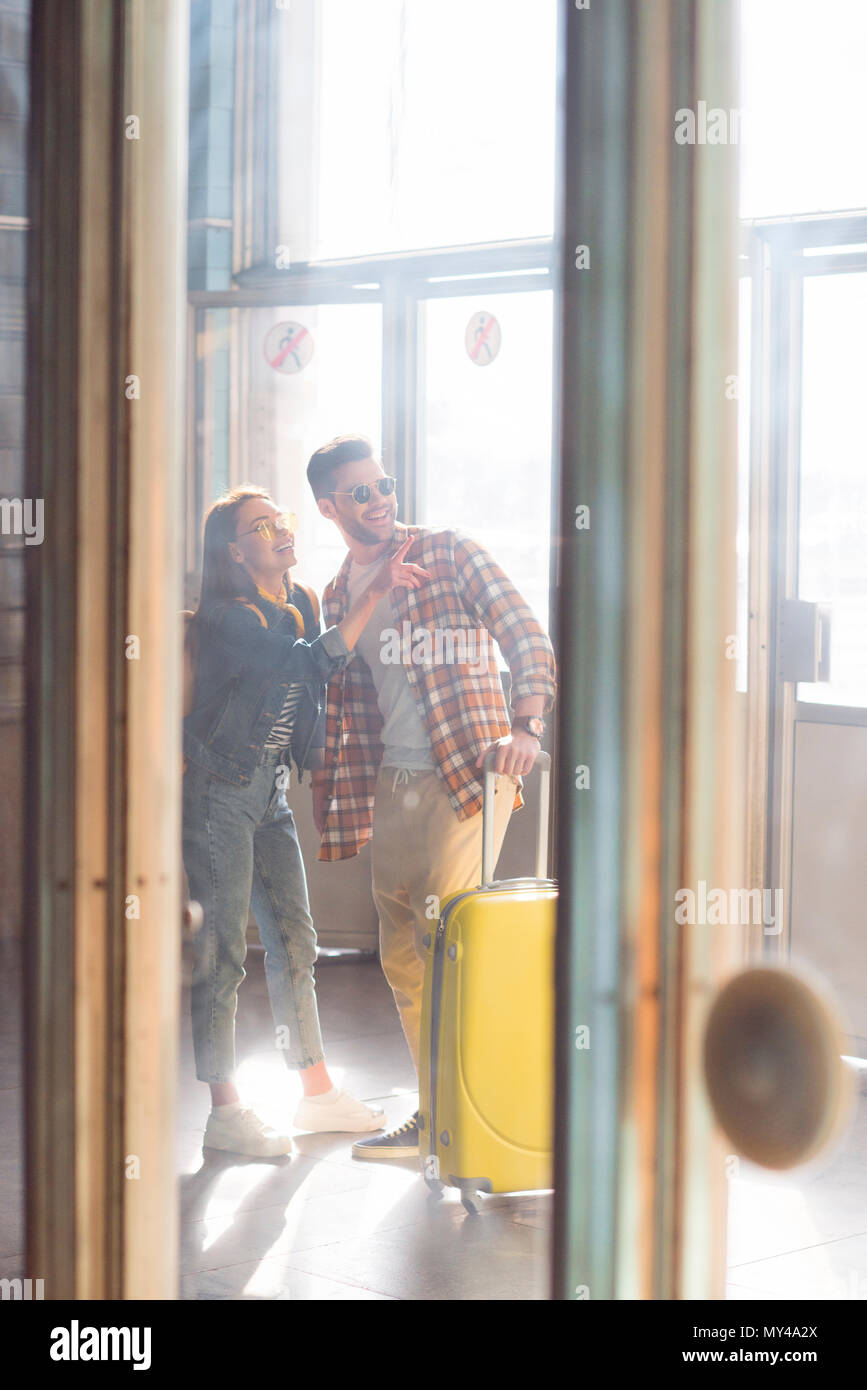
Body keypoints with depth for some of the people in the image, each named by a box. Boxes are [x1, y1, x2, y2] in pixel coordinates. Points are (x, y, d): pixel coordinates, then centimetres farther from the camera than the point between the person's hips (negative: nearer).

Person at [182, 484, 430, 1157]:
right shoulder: (225, 618, -17)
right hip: (218, 790, -8)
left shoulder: (302, 604, 8)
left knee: (294, 941, 11)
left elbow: (312, 686, 18)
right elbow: (311, 664, -25)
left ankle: (318, 1093, 19)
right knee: (222, 951, -4)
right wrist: (376, 592, -27)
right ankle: (226, 1112, 2)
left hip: (271, 791, 8)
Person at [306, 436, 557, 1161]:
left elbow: (527, 638, -5)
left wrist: (526, 723, -22)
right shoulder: (337, 598, 16)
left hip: (467, 770, -6)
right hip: (388, 785, 6)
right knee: (402, 955, 8)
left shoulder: (450, 553, 1)